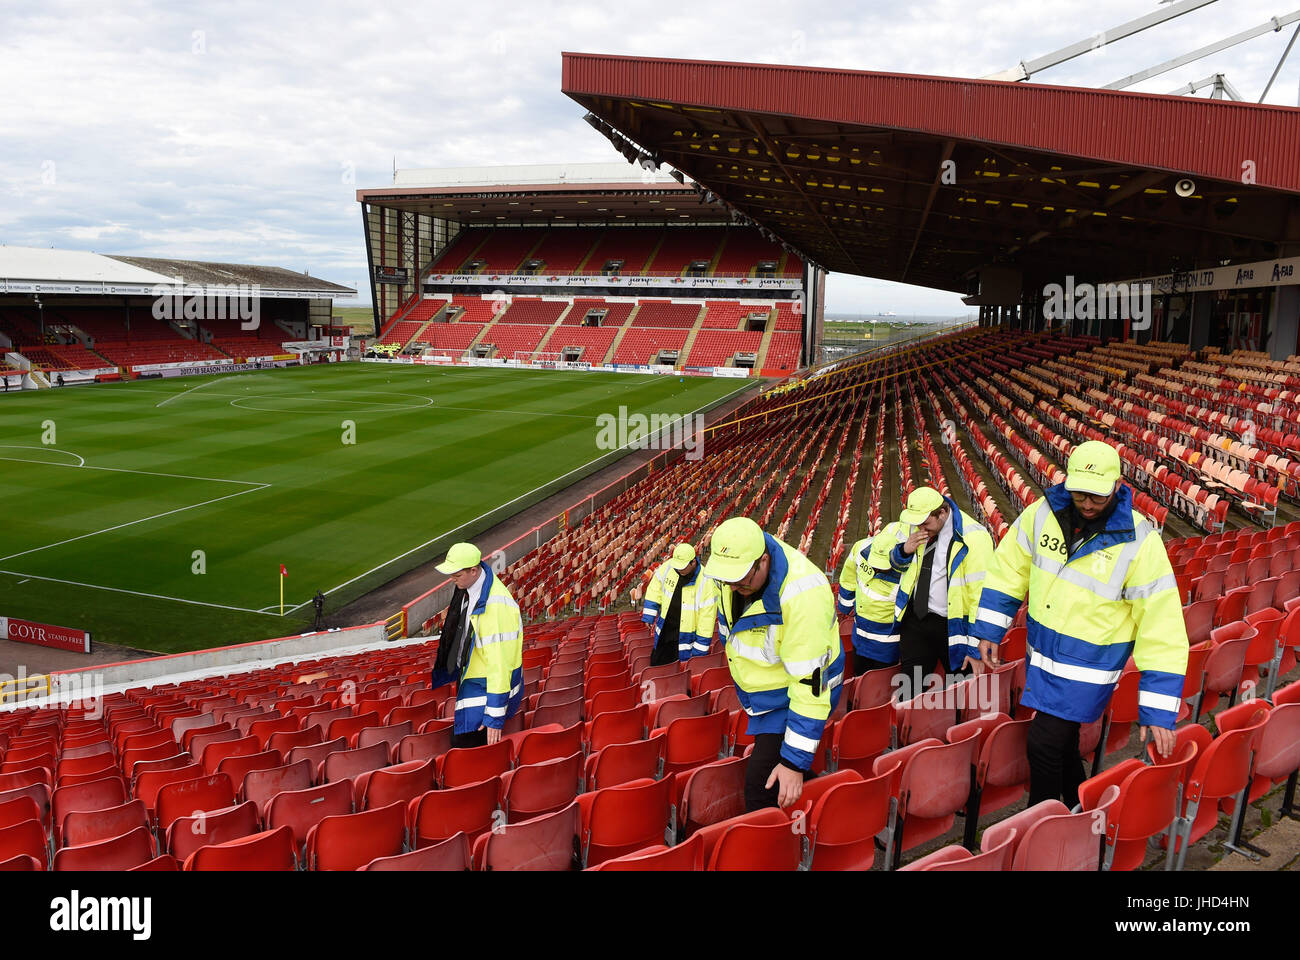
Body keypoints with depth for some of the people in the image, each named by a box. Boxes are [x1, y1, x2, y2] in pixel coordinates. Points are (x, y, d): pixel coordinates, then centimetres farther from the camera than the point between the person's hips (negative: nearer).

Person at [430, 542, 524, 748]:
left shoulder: (497, 606, -30)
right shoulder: (467, 588, 0)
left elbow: (500, 663, -29)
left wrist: (495, 717, -27)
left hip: (489, 686, -9)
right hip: (470, 678, 9)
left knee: (465, 748, -11)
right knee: (460, 740, 15)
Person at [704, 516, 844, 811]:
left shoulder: (802, 595, -38)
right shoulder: (734, 562, -15)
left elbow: (810, 683, -34)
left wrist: (795, 762, -32)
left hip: (795, 694, -7)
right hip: (756, 686, 7)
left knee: (762, 787, -15)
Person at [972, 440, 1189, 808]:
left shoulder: (1139, 542, -20)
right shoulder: (1043, 513, -8)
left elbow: (1162, 627, -19)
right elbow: (1010, 569, 5)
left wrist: (1158, 710, -19)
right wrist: (989, 630, 3)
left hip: (1088, 669, -5)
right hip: (1042, 654, 5)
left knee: (1044, 745, -6)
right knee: (1063, 743, 19)